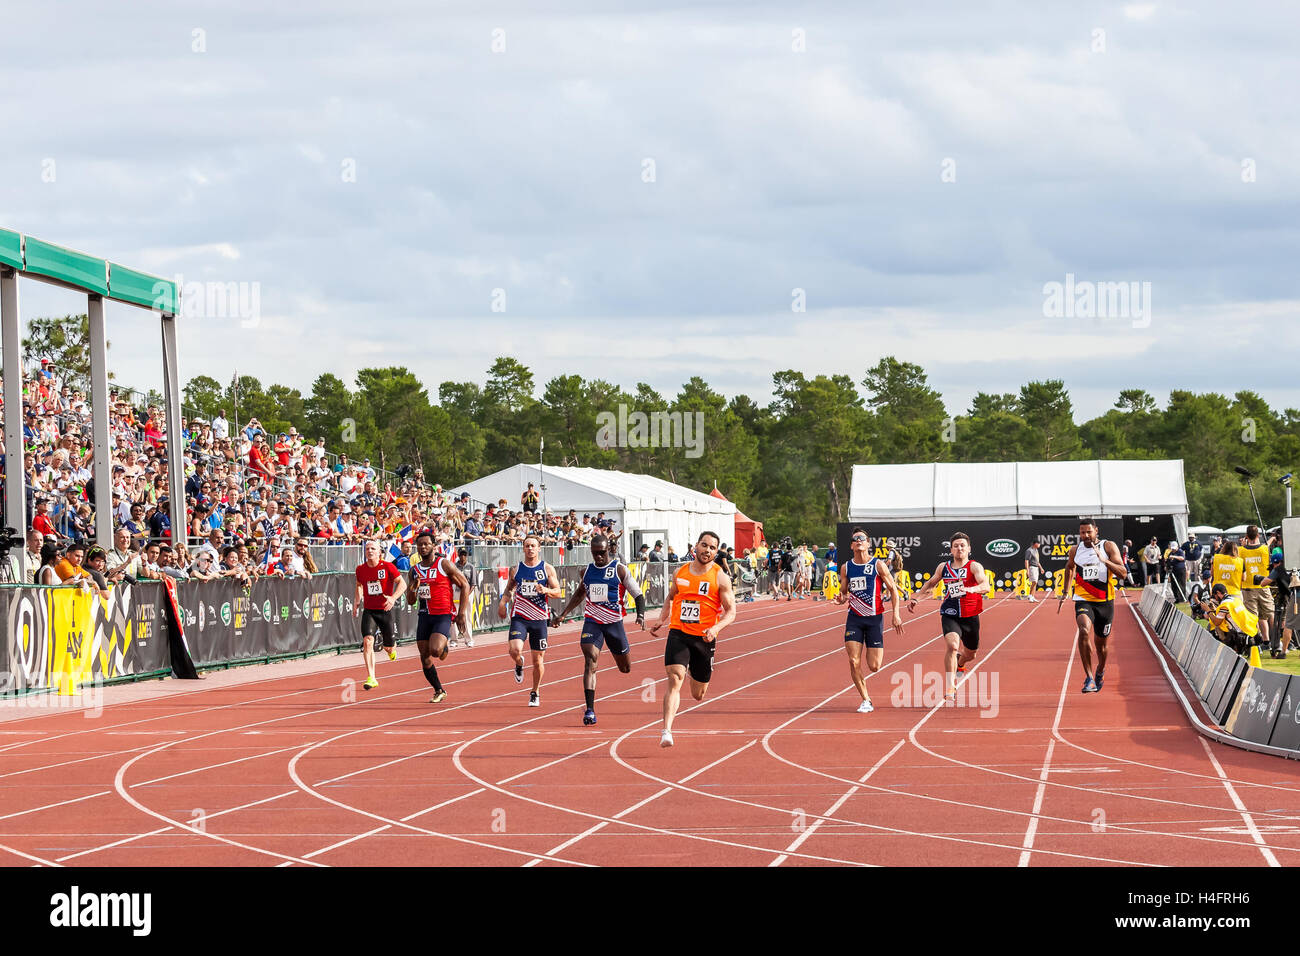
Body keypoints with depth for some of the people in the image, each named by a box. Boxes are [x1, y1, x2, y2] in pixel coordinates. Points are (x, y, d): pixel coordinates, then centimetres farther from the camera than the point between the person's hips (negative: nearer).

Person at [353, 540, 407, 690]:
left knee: (389, 646, 9)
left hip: (385, 610, -1)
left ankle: (392, 649, 51)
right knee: (367, 641, -20)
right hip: (369, 611, 1)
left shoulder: (387, 566, -8)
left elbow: (402, 583, -8)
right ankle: (371, 678, -21)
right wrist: (357, 601, 11)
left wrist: (393, 598, -24)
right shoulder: (361, 569, 3)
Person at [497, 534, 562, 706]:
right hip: (519, 617, 0)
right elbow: (510, 587, 20)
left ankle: (535, 692, 22)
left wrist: (546, 590, -21)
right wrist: (503, 601, 3)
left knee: (538, 659, 3)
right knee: (515, 649, -22)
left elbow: (558, 592, -1)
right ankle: (519, 664, 15)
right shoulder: (517, 569, 5)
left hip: (539, 618, 0)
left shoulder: (547, 569, 0)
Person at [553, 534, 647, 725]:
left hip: (614, 622, -2)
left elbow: (638, 594, -4)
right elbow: (579, 594, 25)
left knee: (625, 668, 12)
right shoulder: (588, 570, 7)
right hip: (591, 622, 2)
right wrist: (563, 615, 23)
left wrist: (641, 615, -21)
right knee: (590, 663, -17)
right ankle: (590, 710, -22)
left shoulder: (620, 569, -5)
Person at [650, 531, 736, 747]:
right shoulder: (680, 572, 6)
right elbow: (670, 597, 24)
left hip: (704, 638, -1)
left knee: (698, 695, 12)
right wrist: (661, 620, 9)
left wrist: (716, 628, -22)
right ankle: (666, 731, -24)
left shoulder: (720, 577, -4)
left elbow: (731, 611, -4)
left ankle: (695, 677, 51)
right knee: (674, 680, -19)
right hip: (678, 634, 1)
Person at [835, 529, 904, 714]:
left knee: (874, 666, -3)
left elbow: (893, 589, 1)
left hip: (874, 618, -2)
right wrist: (841, 599, -9)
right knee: (854, 662, -11)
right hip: (854, 618, 2)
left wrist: (896, 614, -7)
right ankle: (865, 700, 3)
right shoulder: (846, 567, 4)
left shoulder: (878, 565, -4)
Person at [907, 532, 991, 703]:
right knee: (952, 645, -26)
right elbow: (930, 583, 25)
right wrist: (915, 598, 17)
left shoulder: (974, 567, -8)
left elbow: (985, 585, -26)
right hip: (949, 615, 0)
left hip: (970, 617, 0)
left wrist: (972, 589, -46)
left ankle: (958, 664, 56)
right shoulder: (943, 568, 5)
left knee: (970, 654, 17)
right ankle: (950, 689, -26)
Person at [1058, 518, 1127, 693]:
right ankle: (1089, 678, -26)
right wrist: (1065, 593, 26)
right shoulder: (1075, 550, 4)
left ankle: (1100, 671, 45)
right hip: (1083, 600, 0)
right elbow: (1069, 567, 26)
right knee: (1084, 631, -28)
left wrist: (1104, 560, -26)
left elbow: (1122, 573, -12)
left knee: (1101, 643, 12)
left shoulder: (1109, 547, -4)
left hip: (1105, 602, 0)